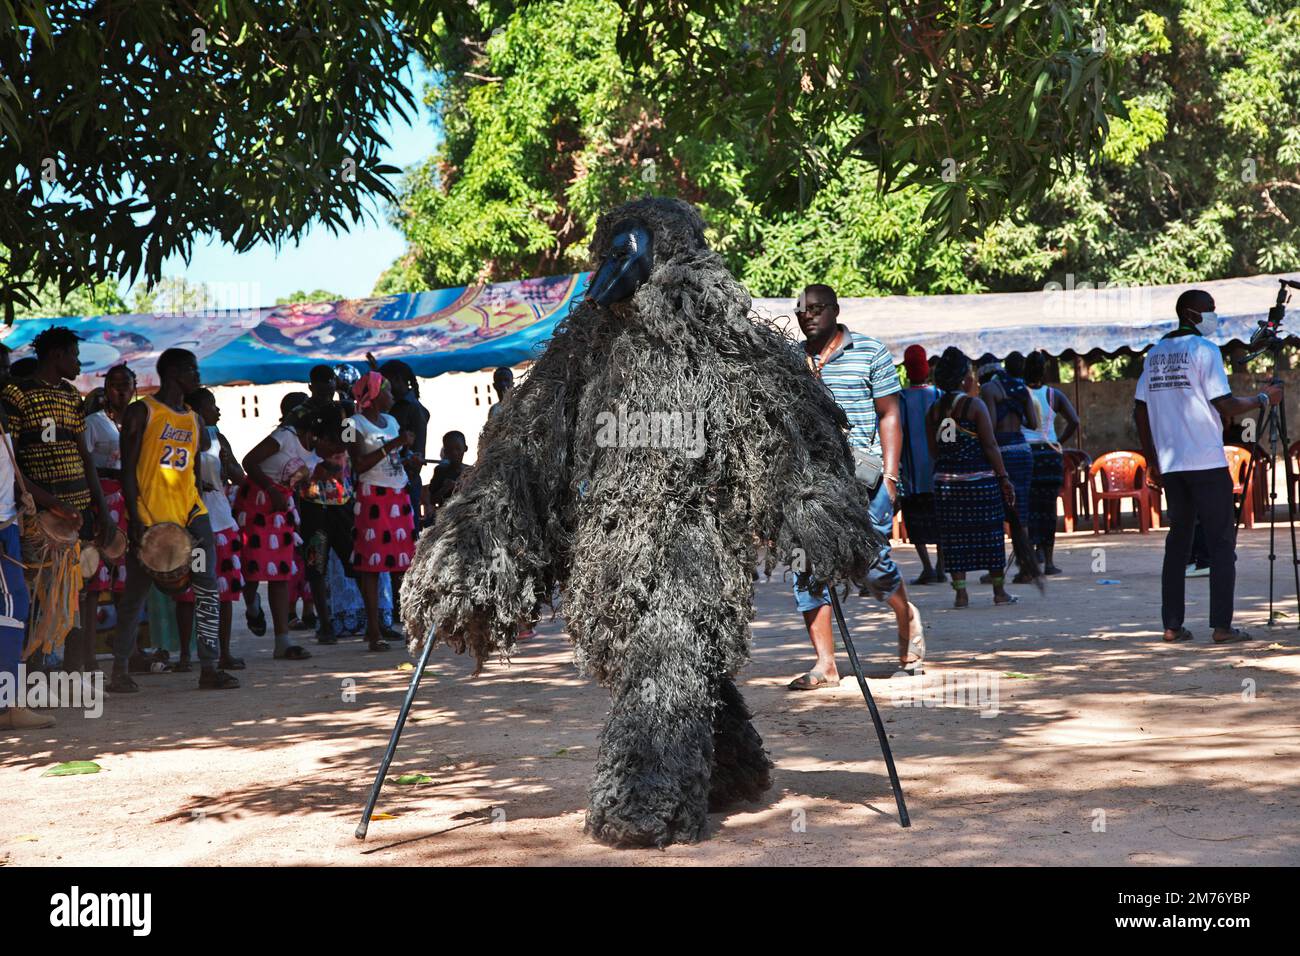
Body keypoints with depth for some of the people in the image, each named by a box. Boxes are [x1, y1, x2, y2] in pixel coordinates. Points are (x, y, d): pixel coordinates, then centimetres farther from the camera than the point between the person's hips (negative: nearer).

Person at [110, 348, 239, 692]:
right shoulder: (141, 412, -1)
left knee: (207, 586, -4)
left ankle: (209, 669, -2)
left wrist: (198, 515, 11)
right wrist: (135, 518, -14)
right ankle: (120, 670, 13)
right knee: (135, 592, 2)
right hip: (148, 516, -5)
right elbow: (128, 468, -6)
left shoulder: (193, 420, 17)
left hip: (190, 512, 5)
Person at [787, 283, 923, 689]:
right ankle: (825, 664, 0)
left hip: (863, 474, -4)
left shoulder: (870, 352, 3)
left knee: (870, 557, -7)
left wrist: (890, 476, -5)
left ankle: (907, 615, 26)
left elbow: (889, 416, 2)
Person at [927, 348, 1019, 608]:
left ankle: (960, 593, 4)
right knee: (989, 533, 6)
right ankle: (999, 591, 11)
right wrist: (1004, 477, -6)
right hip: (979, 479, -4)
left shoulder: (933, 410, 5)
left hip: (946, 479, 4)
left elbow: (933, 449, 7)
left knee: (954, 536, 6)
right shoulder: (975, 405, -8)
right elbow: (990, 445, -10)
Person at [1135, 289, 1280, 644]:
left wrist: (1152, 461, 18)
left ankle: (1172, 625, 7)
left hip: (1170, 464, 6)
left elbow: (1141, 410, 13)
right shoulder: (1204, 350, -7)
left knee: (1177, 541, 10)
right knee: (1221, 542, -1)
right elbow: (1226, 406, -11)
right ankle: (1222, 626, -4)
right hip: (1207, 462, -6)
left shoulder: (1155, 354, 12)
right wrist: (1263, 399, 5)